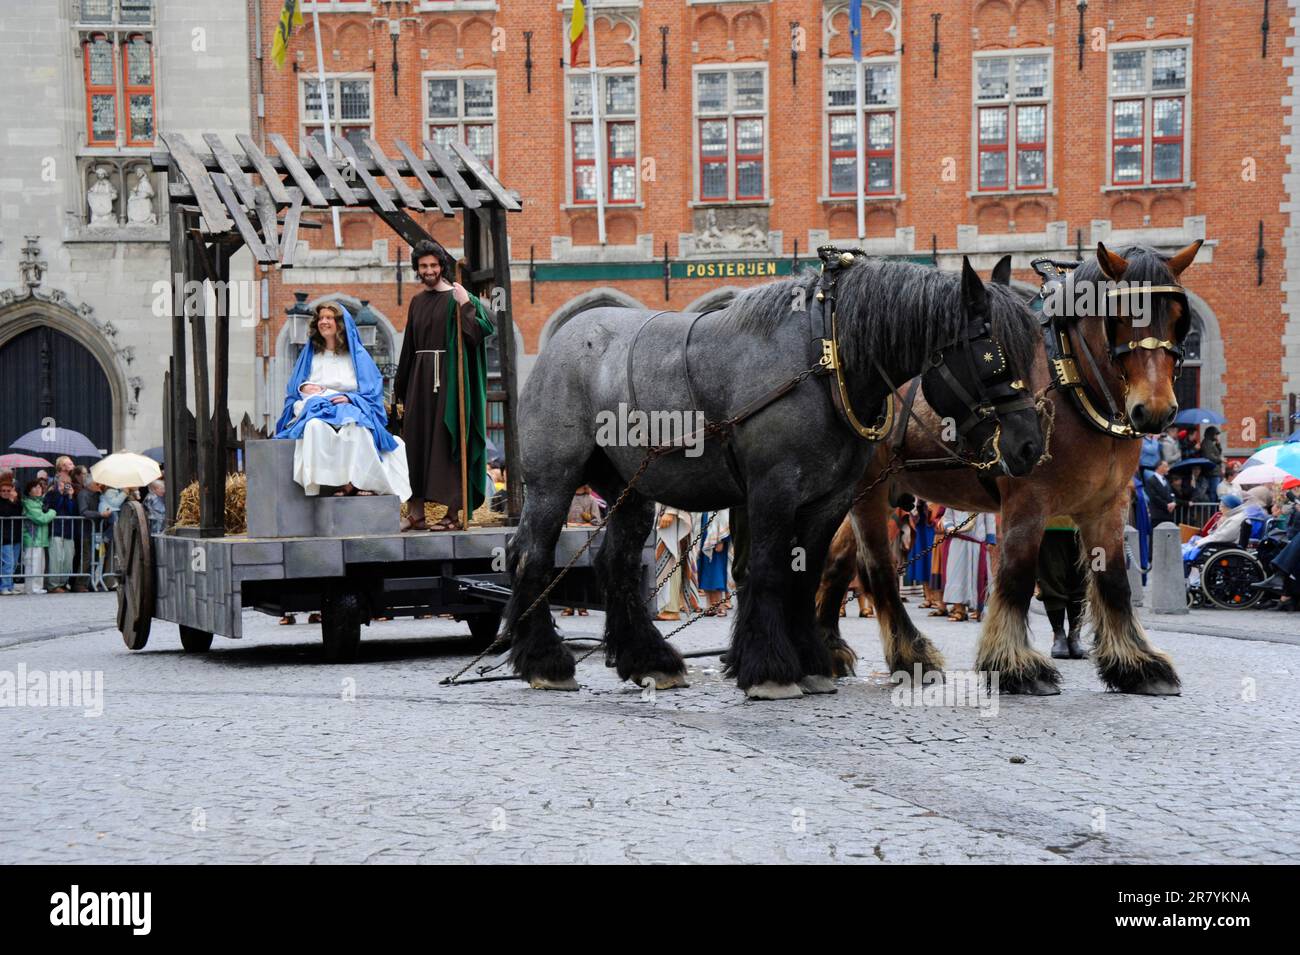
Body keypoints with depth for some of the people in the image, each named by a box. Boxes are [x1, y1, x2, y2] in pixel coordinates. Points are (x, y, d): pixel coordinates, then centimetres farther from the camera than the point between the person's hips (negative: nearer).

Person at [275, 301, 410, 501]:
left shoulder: (358, 355, 14)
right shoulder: (310, 355, 21)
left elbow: (371, 392, 7)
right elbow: (292, 389, 22)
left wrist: (349, 398, -13)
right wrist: (303, 387, -3)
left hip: (351, 410, -1)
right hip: (316, 409, 1)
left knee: (355, 427, -41)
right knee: (316, 426, -39)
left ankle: (358, 479, -40)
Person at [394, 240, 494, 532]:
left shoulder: (457, 298, -2)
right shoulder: (417, 302, 16)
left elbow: (476, 335, -12)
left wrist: (465, 305, -22)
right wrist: (401, 392, 17)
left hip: (448, 376, -6)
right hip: (420, 377, 6)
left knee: (447, 440, -6)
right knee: (415, 439, 3)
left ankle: (454, 512, -2)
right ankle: (416, 513, 7)